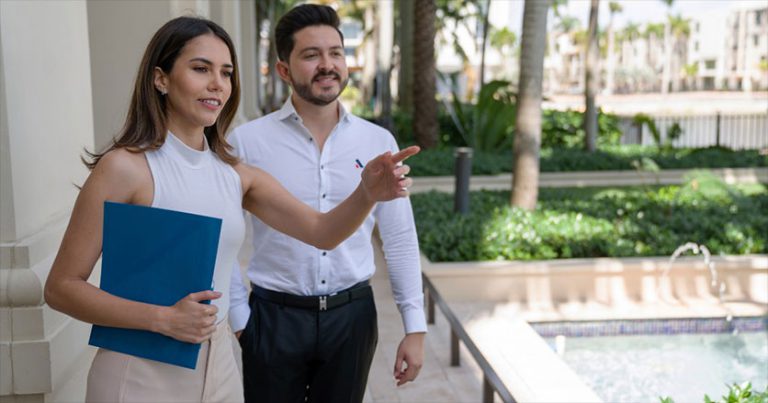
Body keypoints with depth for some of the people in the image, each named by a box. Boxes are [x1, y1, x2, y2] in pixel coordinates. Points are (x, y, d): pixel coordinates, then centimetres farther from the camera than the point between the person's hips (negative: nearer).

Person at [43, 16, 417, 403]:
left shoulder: (236, 175, 2)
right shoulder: (124, 167, -13)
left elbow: (322, 231, -4)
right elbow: (61, 288, -12)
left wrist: (367, 192, -24)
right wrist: (163, 319, -21)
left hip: (218, 366, 6)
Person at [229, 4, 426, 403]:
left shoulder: (379, 142, -1)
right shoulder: (246, 142, -7)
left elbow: (400, 240, 3)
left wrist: (415, 327, 1)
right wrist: (239, 320, -3)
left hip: (352, 315, 2)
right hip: (273, 317, -2)